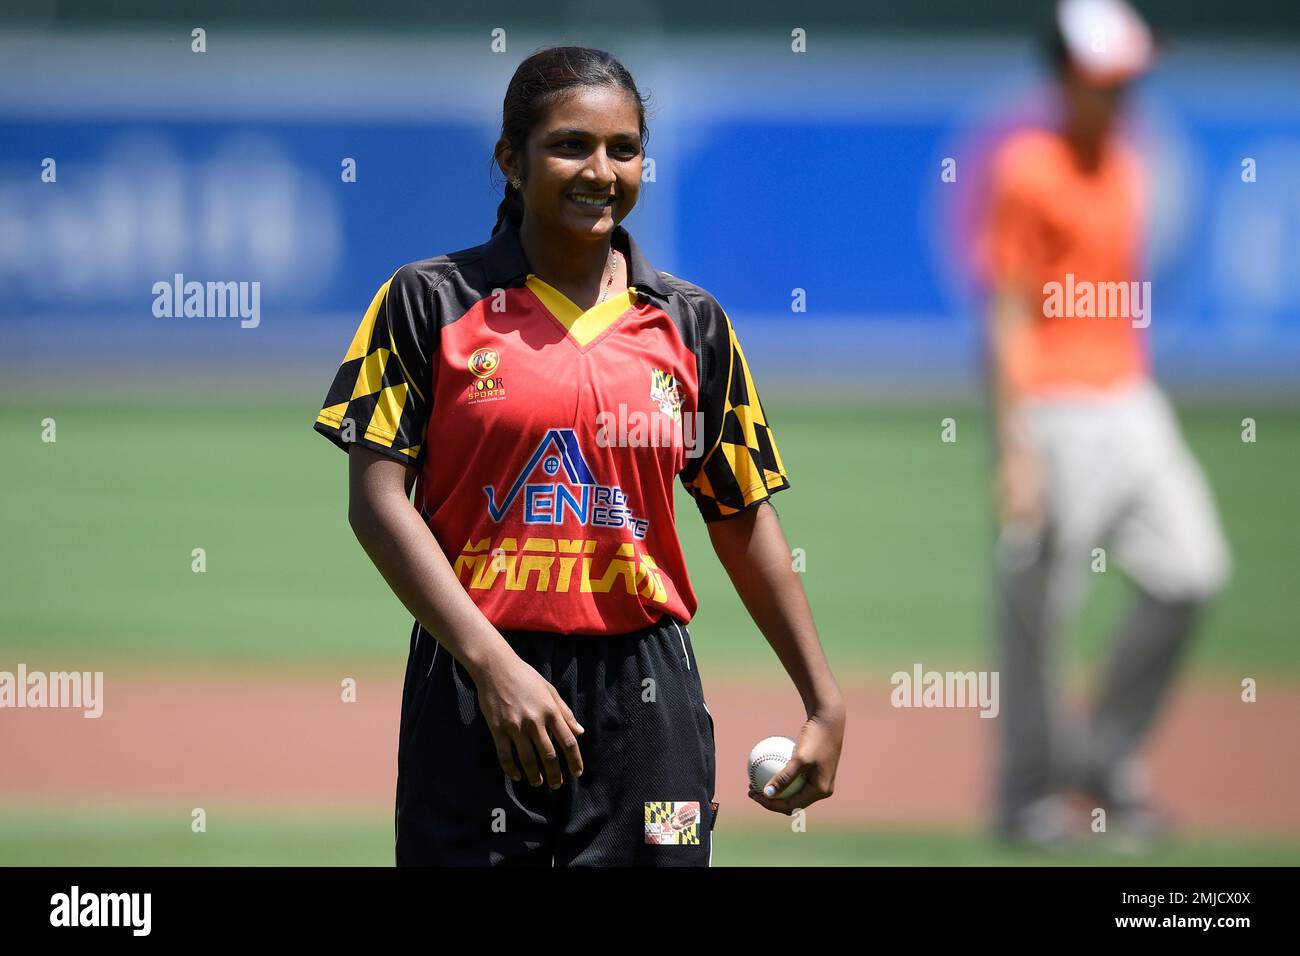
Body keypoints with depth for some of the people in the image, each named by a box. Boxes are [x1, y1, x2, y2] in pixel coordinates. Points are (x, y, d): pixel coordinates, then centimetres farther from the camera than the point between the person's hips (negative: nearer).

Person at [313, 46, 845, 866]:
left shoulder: (692, 324, 10)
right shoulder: (430, 304, 1)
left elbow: (743, 519, 15)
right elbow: (378, 498, -5)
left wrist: (825, 704, 11)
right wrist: (492, 664, -15)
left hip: (645, 697, 2)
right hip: (474, 695, -2)